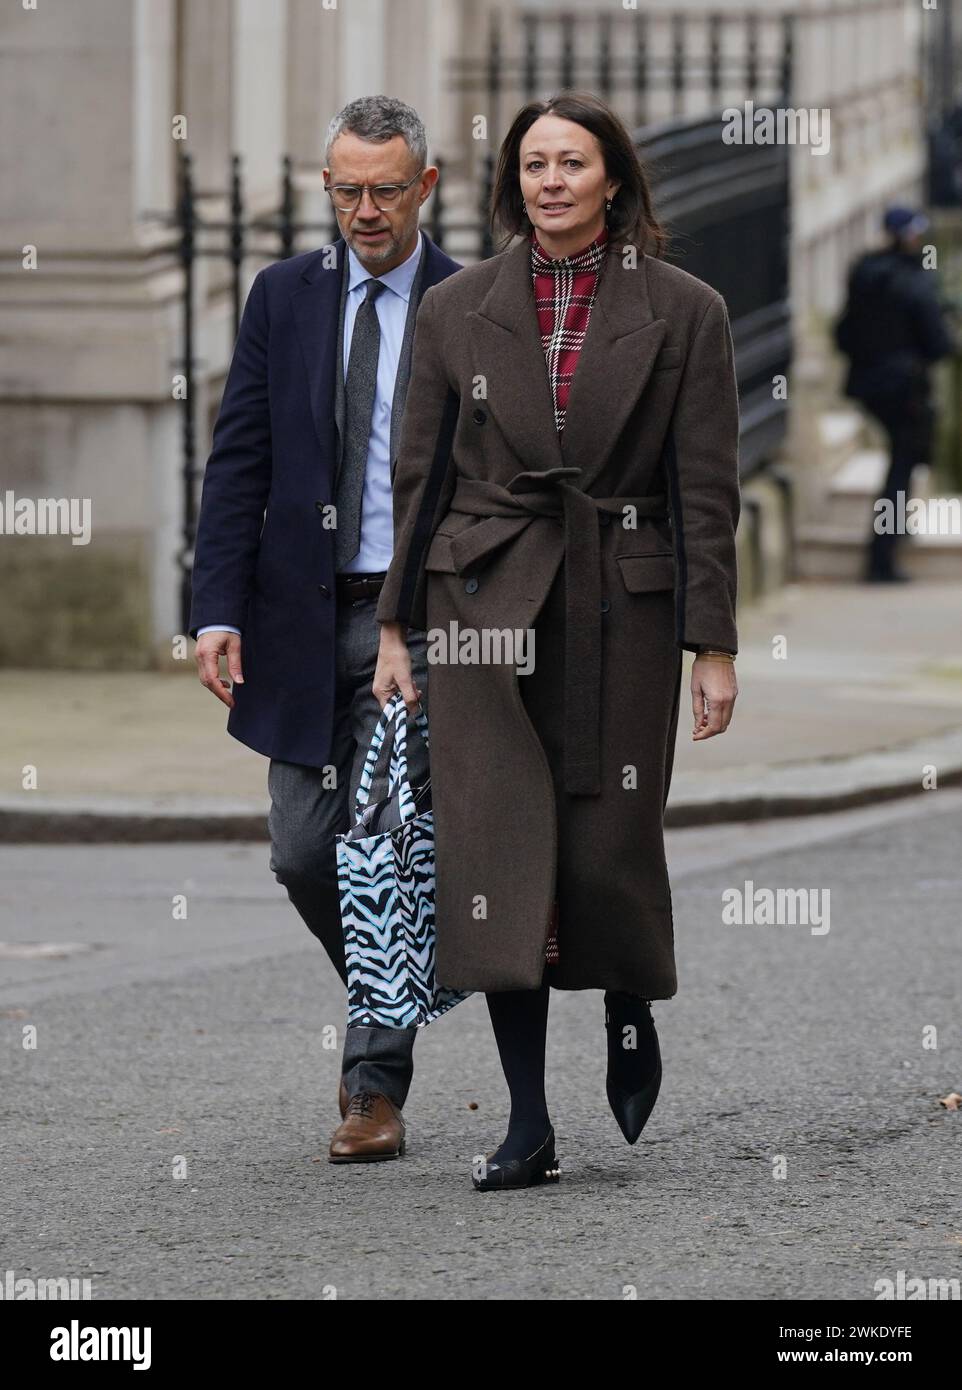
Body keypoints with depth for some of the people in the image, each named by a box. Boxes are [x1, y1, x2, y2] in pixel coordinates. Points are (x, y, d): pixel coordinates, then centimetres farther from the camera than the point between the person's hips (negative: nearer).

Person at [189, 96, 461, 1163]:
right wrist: (219, 611, -6)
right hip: (306, 618, 3)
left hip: (425, 618, -3)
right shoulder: (284, 298, 6)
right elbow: (239, 464, 4)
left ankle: (377, 1084, 0)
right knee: (305, 853, 5)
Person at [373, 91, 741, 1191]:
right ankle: (528, 1126, -3)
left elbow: (706, 491, 0)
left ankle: (629, 1018, 35)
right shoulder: (456, 311, 6)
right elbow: (419, 476, 10)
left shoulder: (683, 313, 1)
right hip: (486, 606, 1)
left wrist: (714, 646, -4)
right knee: (496, 851, -6)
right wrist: (395, 627, 7)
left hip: (622, 607, -1)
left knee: (610, 849, 2)